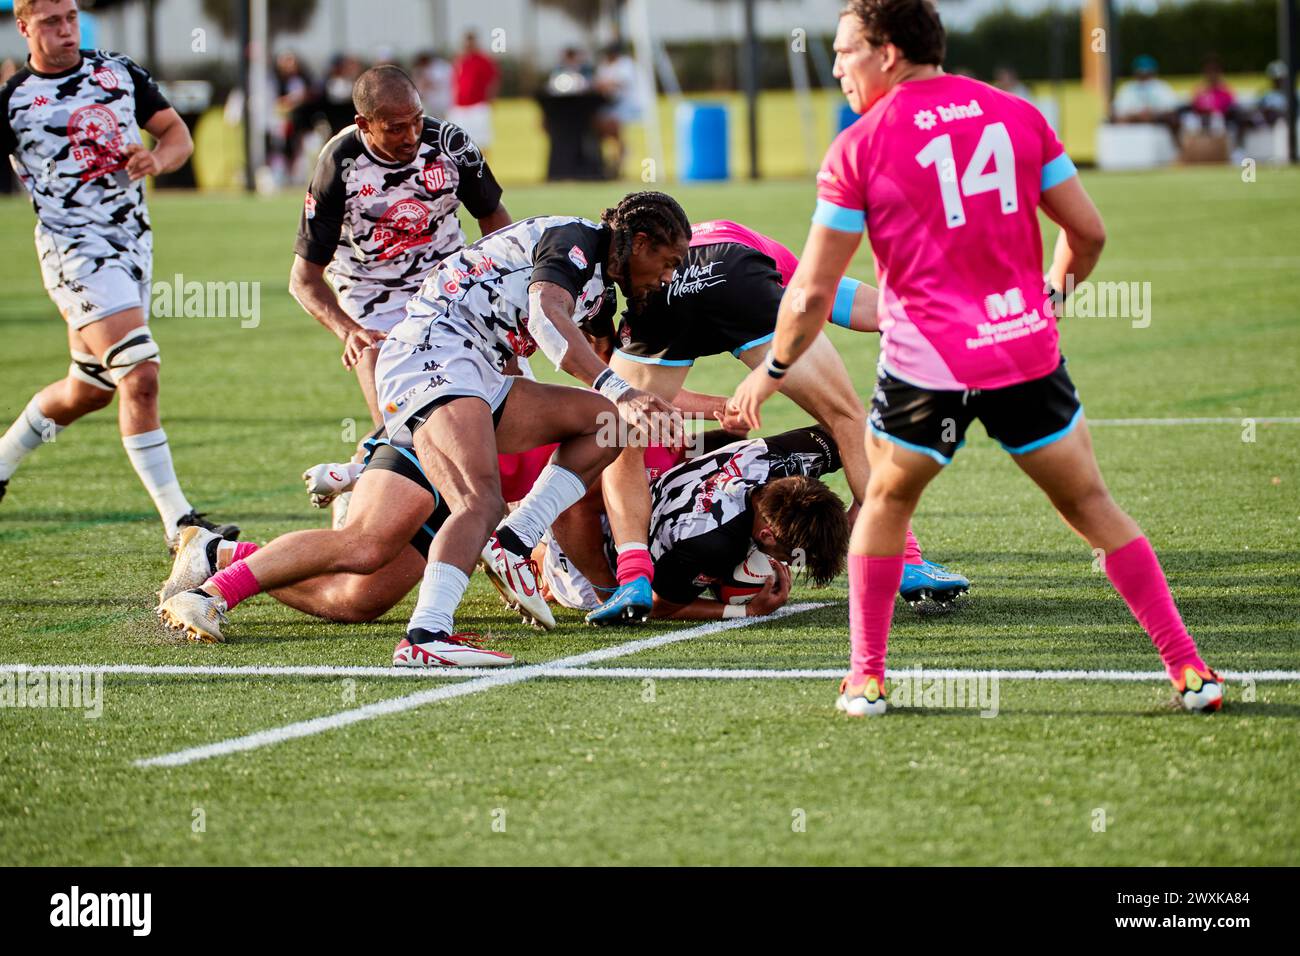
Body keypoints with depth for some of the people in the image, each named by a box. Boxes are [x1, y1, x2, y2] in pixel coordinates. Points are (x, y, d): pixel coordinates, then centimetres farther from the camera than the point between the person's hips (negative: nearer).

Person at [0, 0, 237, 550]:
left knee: (89, 390, 16)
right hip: (74, 250, -6)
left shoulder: (120, 73, 8)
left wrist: (156, 159, -9)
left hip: (133, 244, 6)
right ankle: (177, 521, -18)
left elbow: (177, 134, 12)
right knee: (140, 376, -19)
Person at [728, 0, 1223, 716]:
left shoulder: (859, 147, -4)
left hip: (927, 363, -2)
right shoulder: (1018, 117, 6)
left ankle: (865, 680, 18)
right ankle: (1188, 670, 8)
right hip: (1027, 349, 2)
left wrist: (770, 372, 14)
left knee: (886, 502, 21)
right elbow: (1087, 232, 9)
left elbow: (813, 291, -1)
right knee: (1091, 506, 12)